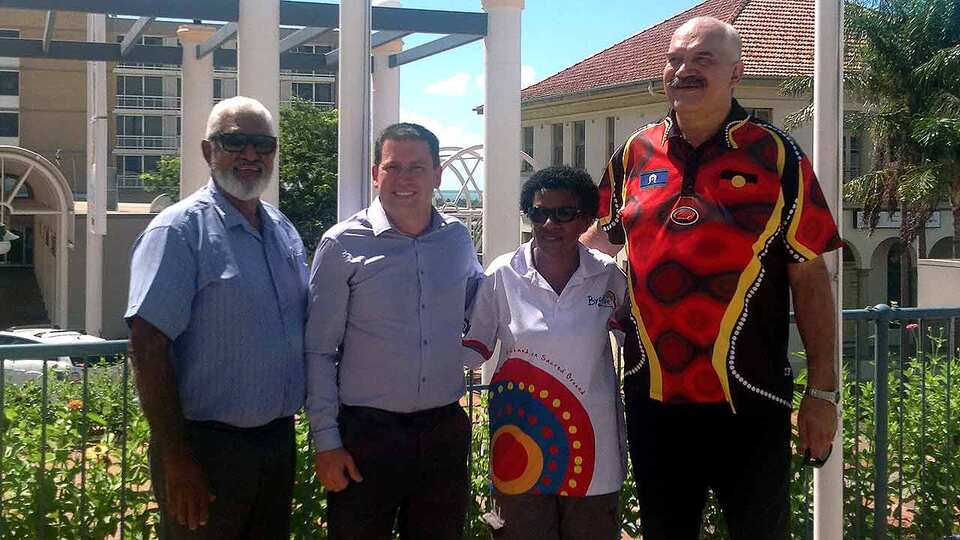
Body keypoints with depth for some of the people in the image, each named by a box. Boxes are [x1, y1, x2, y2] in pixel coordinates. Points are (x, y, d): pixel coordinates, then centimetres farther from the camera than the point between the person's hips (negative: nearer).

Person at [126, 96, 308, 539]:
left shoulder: (284, 231, 11)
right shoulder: (180, 230, -12)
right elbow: (147, 348, -17)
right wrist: (176, 461, -21)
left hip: (279, 437, 7)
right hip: (206, 446, -7)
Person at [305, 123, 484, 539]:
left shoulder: (457, 238, 5)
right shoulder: (342, 245, -6)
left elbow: (477, 299, 25)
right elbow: (319, 352, -4)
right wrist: (326, 440, -7)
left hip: (446, 431, 4)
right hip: (366, 434, -4)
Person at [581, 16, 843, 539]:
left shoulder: (777, 156, -4)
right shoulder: (633, 154, 5)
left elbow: (809, 276, -3)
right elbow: (604, 236, 21)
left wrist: (822, 389, -6)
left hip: (750, 402, -3)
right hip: (652, 399, 3)